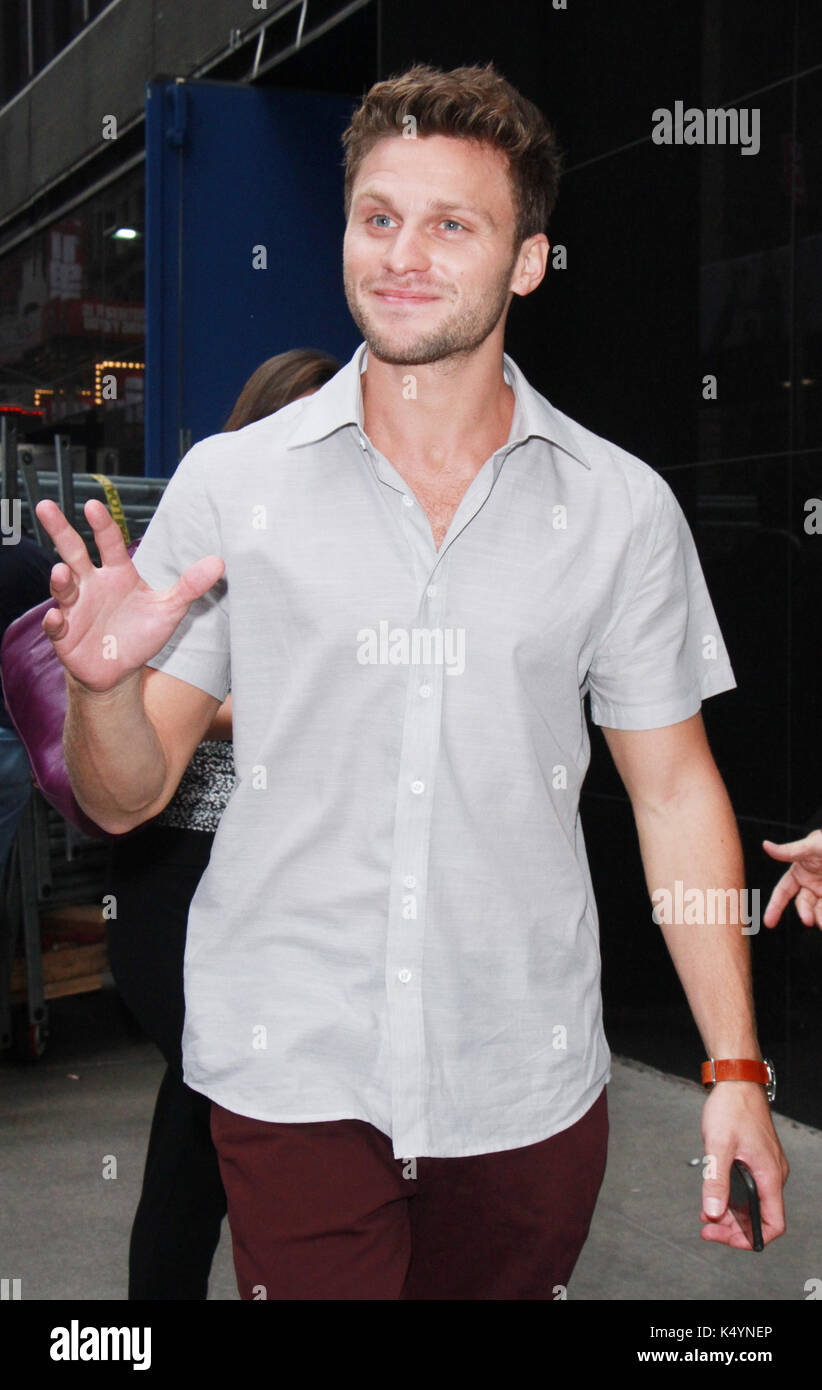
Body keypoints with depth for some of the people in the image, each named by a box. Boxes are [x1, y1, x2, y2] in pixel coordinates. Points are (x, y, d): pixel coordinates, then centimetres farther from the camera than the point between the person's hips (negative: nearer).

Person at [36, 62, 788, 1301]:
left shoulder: (623, 509, -1)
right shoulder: (230, 482, -3)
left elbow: (675, 791, 4)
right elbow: (127, 799, 0)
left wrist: (736, 1068, 1)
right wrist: (102, 683, -22)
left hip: (530, 1086, 1)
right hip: (291, 1075, -1)